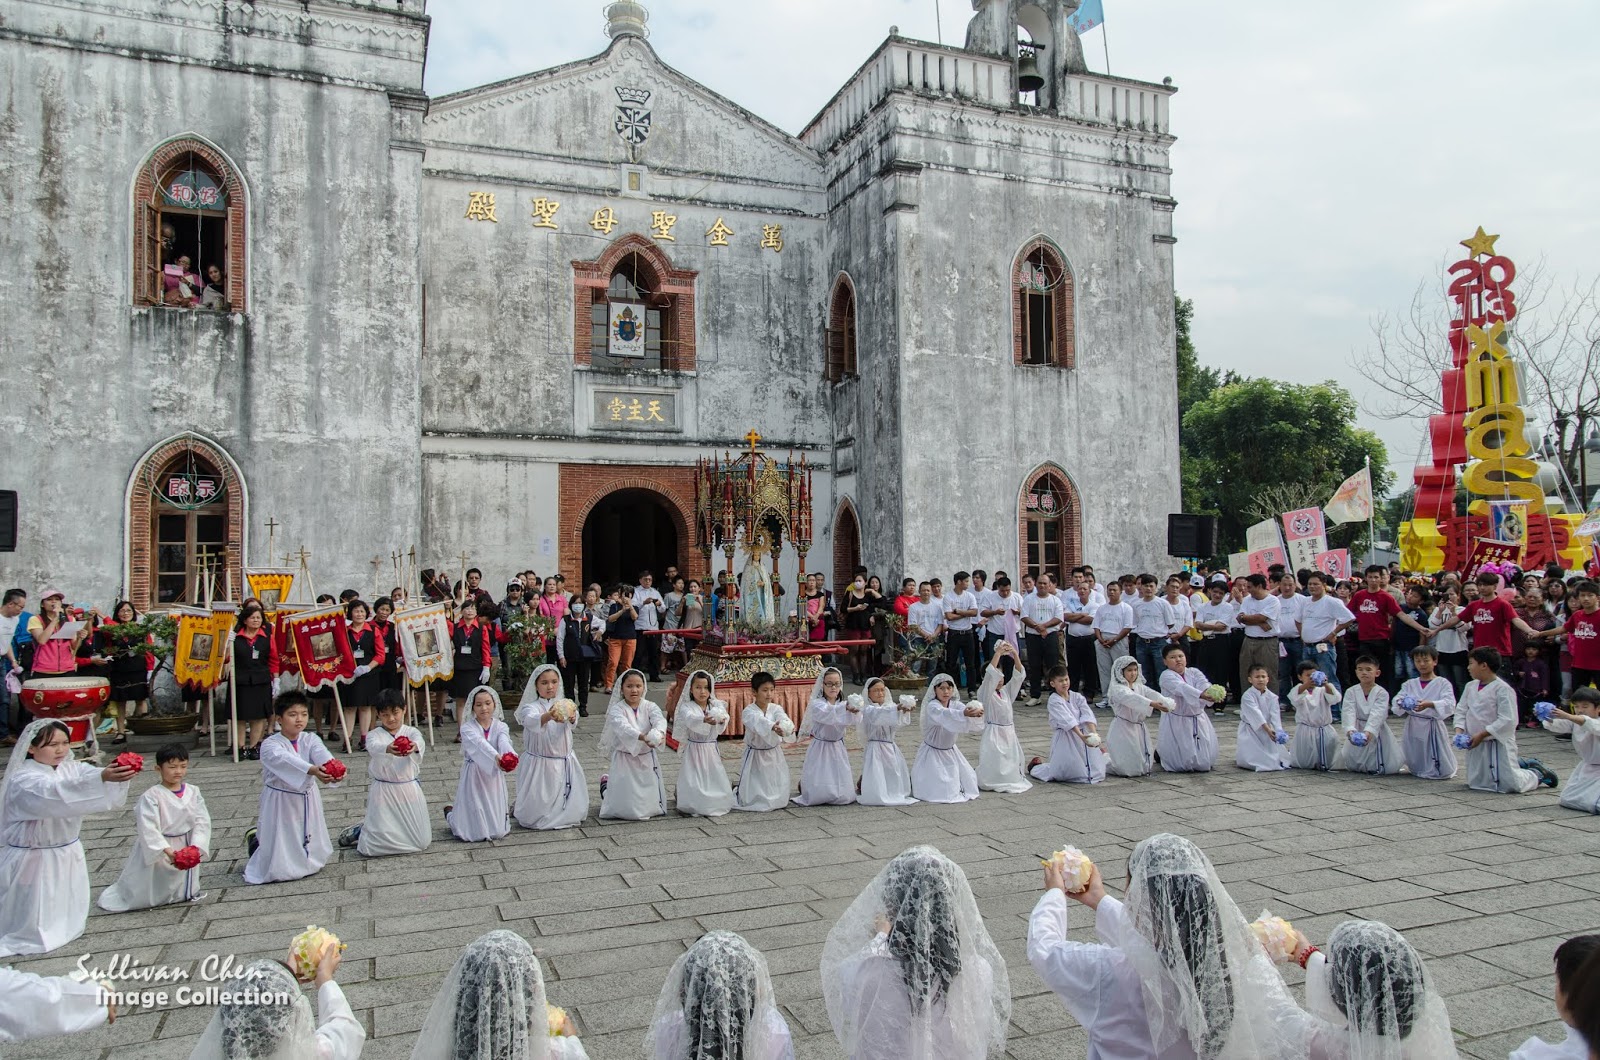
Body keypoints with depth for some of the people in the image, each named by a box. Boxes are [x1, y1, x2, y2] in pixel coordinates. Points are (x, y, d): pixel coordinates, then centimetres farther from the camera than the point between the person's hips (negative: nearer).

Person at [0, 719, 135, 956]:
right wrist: (102, 778, -55)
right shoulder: (23, 781, -22)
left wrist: (119, 774, -42)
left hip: (68, 855, 6)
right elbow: (57, 794, -41)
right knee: (34, 923, 7)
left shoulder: (71, 769, -1)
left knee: (67, 916, 21)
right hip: (33, 860, -6)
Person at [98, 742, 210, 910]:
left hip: (186, 848, 3)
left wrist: (195, 847, -20)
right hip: (156, 850, -3)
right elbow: (148, 827, -23)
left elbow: (202, 821, -8)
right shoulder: (152, 796, -18)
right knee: (142, 896, 14)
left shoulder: (193, 792, -6)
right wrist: (166, 850, -31)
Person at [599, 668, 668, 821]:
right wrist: (643, 737, -49)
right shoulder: (616, 709, -11)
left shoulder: (650, 707, -2)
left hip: (647, 759, 4)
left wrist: (658, 733, -47)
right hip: (625, 759, -3)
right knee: (624, 807, -1)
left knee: (652, 805, 10)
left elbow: (660, 720, -23)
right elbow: (623, 727, -31)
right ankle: (606, 785, 32)